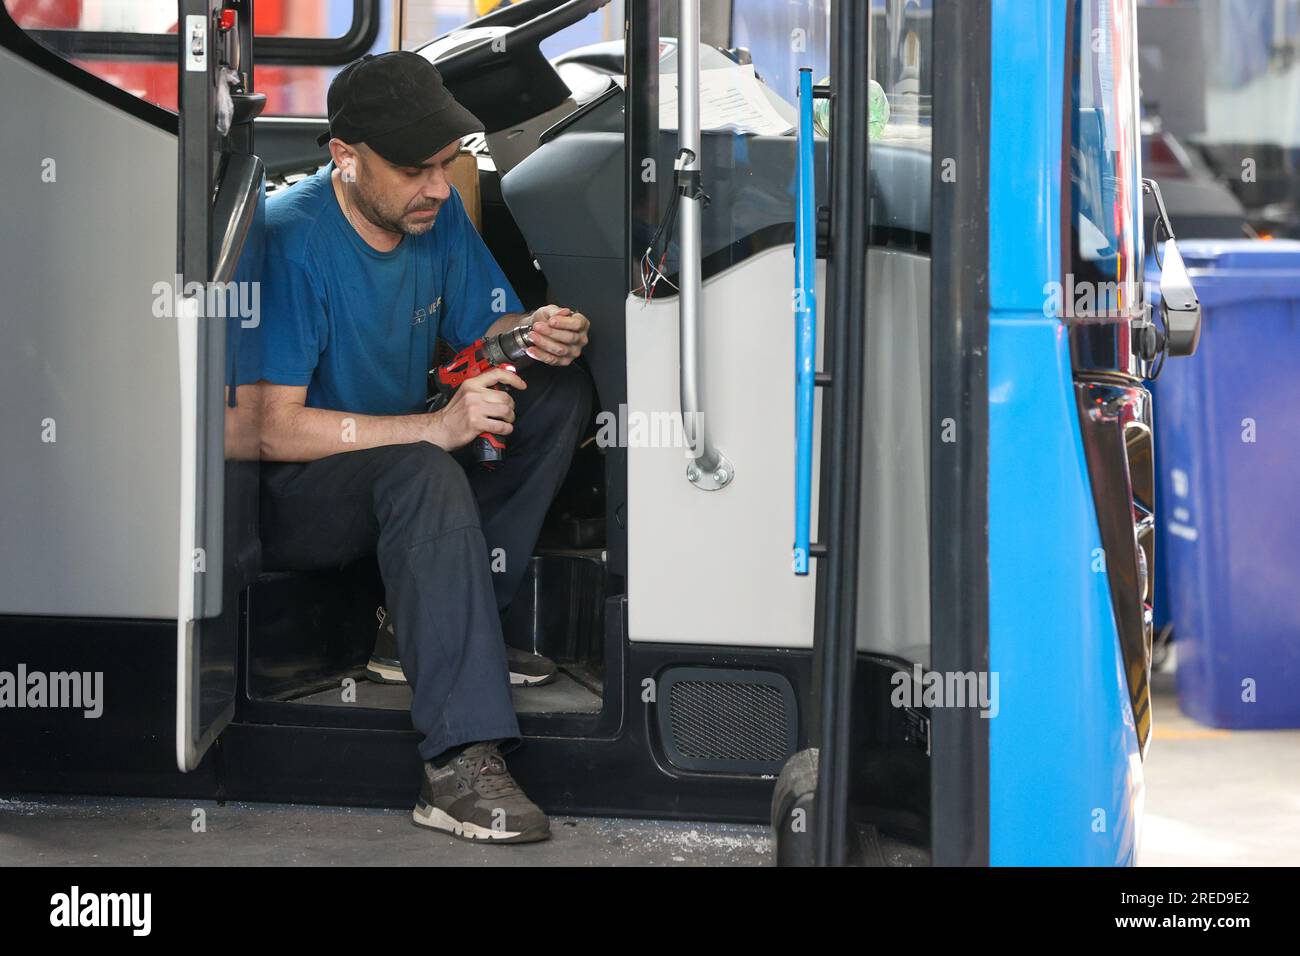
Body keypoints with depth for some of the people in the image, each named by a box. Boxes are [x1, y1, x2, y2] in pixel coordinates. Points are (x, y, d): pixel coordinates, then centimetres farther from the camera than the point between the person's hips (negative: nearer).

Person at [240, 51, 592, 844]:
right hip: (286, 497, -8)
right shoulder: (291, 241, -23)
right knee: (422, 472, -37)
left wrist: (540, 334, -19)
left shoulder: (438, 212, -1)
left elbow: (489, 326, 7)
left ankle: (436, 625, -10)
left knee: (561, 392, -6)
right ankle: (463, 765, -44)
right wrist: (431, 428, -35)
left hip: (400, 469, 8)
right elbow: (271, 427, -28)